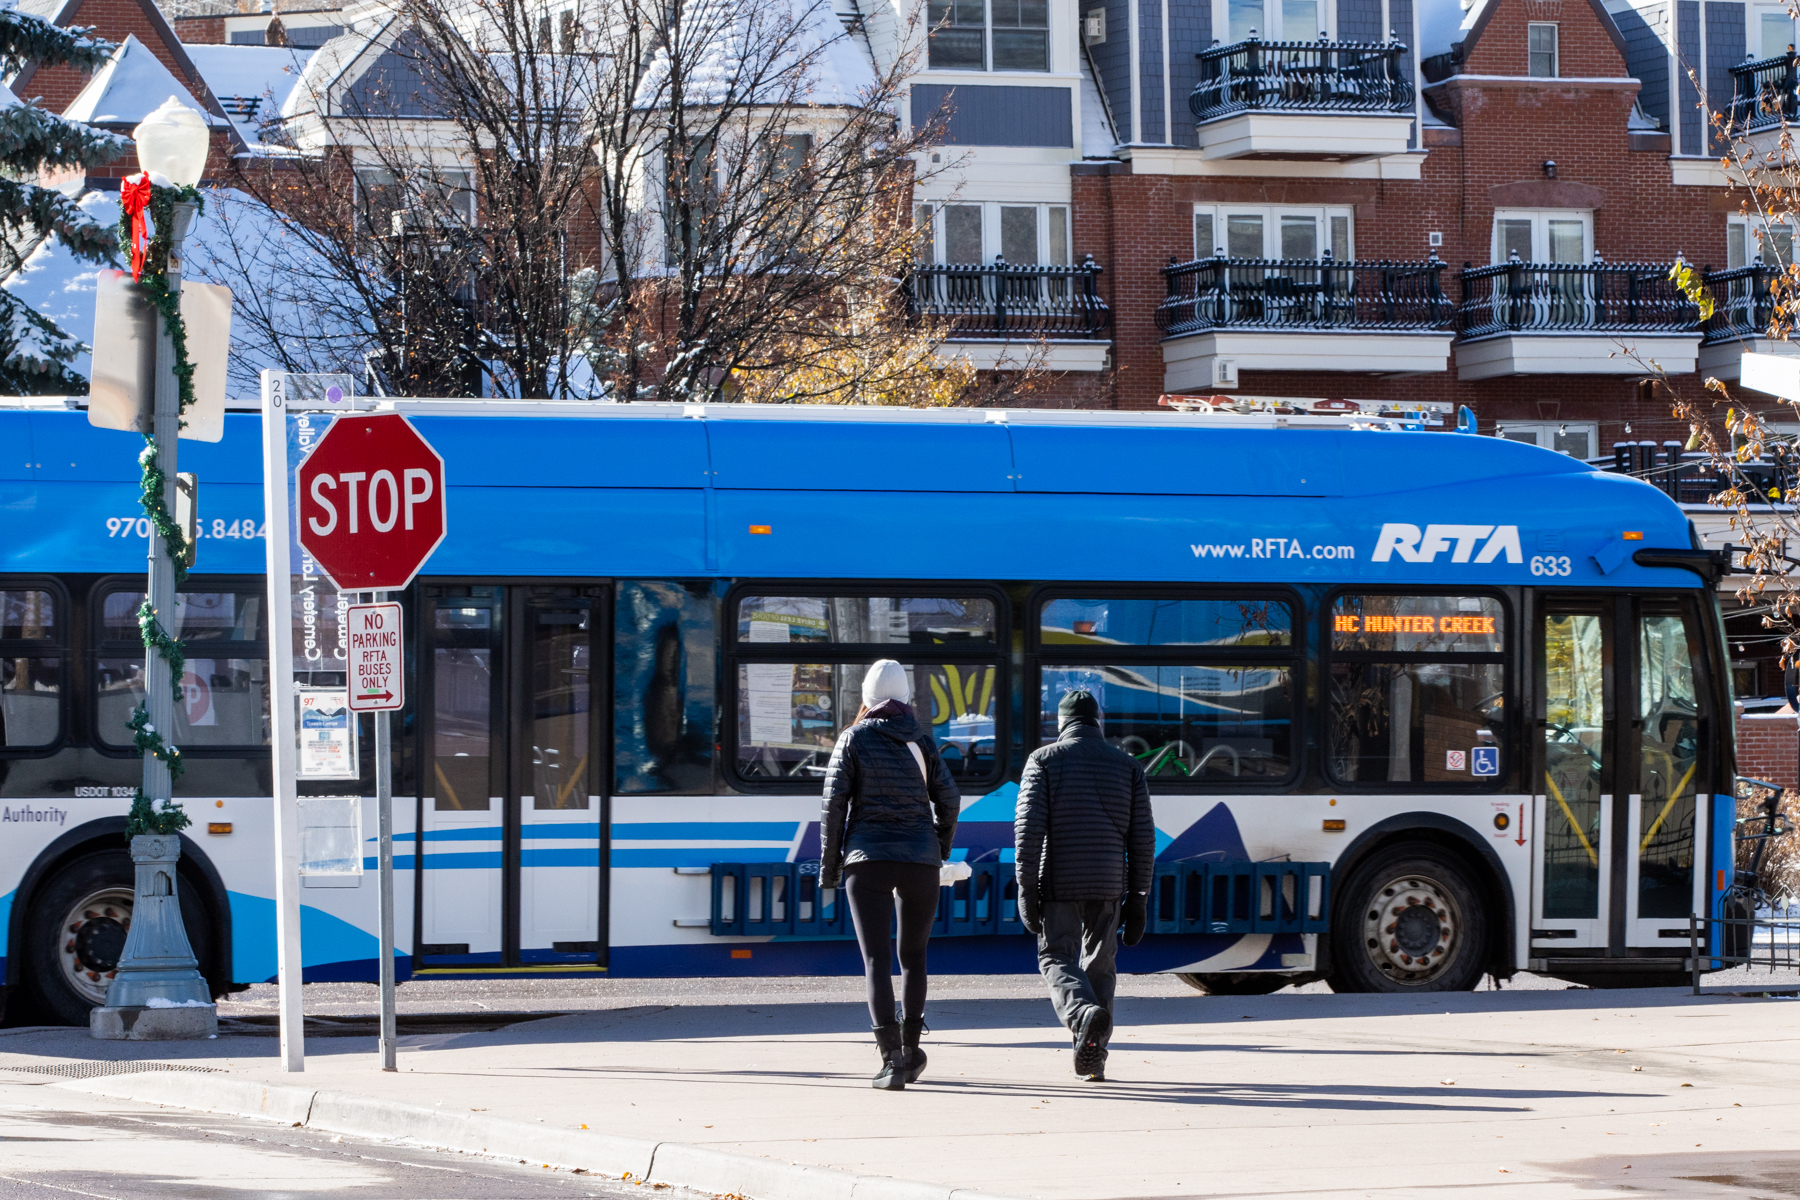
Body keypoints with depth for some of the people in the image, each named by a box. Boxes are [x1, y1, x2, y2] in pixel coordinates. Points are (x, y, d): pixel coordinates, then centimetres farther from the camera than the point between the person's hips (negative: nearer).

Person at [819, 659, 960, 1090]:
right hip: (919, 860, 2)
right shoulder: (922, 740, 6)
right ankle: (909, 1050, 25)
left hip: (868, 860, -2)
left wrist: (828, 866, 4)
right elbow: (948, 800, 4)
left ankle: (892, 1059, -20)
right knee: (913, 955, 19)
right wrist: (939, 850, 19)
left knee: (876, 959, -6)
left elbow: (834, 804, -3)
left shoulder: (852, 739, 0)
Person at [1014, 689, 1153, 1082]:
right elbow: (1142, 838, 6)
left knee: (1057, 959, 6)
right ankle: (1093, 1058, 9)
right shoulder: (1127, 765, 9)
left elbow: (1029, 826, -9)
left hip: (1059, 884, -3)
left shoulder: (1044, 760, 1)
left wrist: (1026, 889, -8)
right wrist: (1138, 899, 10)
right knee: (1099, 965, 14)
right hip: (1108, 886, 3)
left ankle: (1085, 1013, -25)